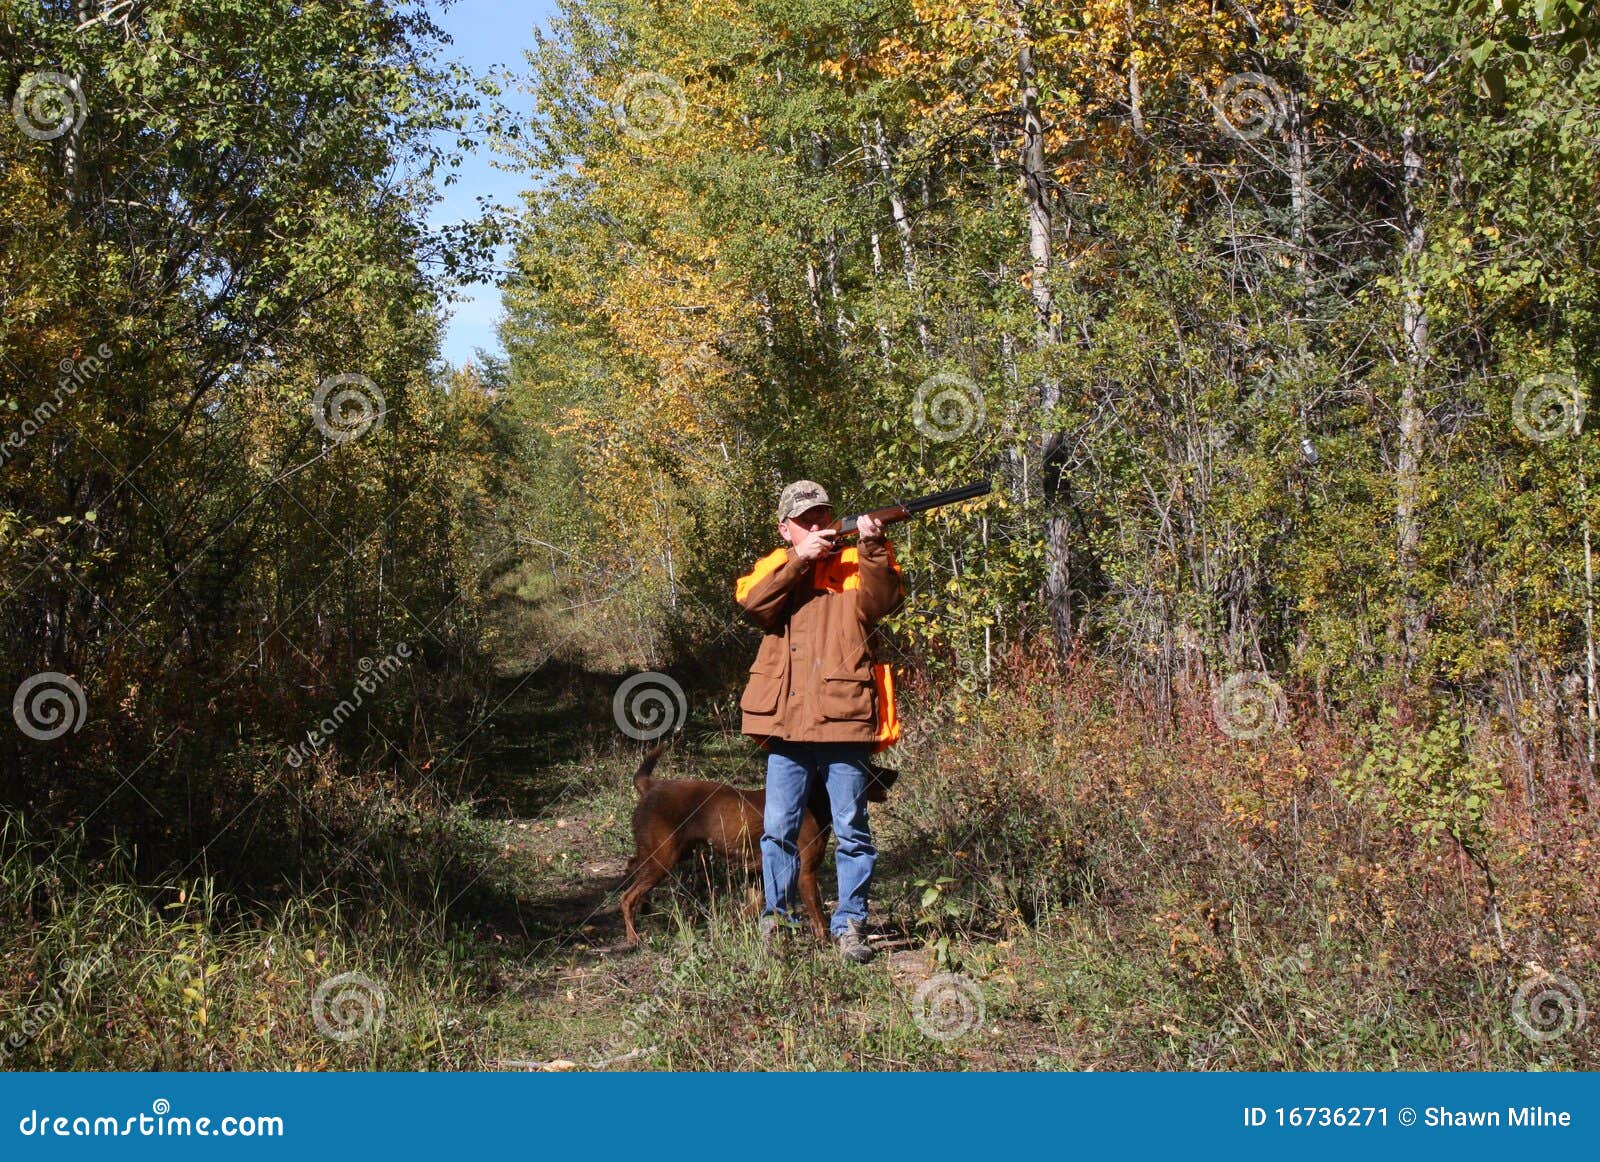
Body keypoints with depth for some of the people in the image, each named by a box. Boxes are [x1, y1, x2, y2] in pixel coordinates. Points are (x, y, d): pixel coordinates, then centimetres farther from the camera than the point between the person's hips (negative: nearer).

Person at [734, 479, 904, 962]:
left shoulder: (857, 563, 8)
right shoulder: (775, 566, 14)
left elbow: (882, 602, -11)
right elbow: (752, 601, -7)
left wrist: (872, 548, -24)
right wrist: (800, 559, -16)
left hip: (843, 720, -2)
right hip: (786, 721, 2)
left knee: (852, 832, 3)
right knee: (778, 831, 7)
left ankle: (850, 925, 11)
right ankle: (777, 921, 19)